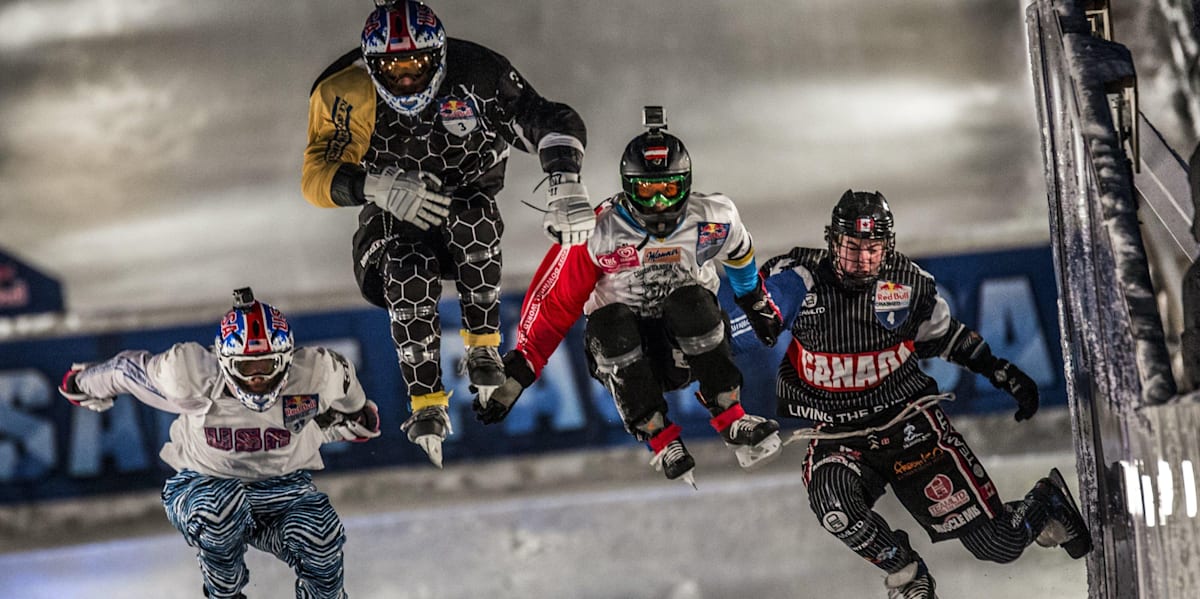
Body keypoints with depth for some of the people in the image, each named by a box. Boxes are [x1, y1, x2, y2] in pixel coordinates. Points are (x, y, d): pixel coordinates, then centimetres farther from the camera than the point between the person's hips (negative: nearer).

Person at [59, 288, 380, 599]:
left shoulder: (317, 375, -21)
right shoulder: (191, 376, -26)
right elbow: (128, 369, -7)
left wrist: (357, 416, 27)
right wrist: (82, 384, 12)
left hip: (282, 486, 2)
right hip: (203, 482, -2)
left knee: (320, 536, -28)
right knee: (221, 506, -38)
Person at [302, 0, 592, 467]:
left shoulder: (475, 73, -23)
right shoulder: (347, 93, -21)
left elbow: (550, 122, -23)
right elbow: (318, 176, -23)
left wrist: (565, 184, -42)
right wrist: (376, 187, -43)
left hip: (468, 205, 0)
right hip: (393, 218, 0)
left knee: (471, 220, -35)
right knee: (409, 272, -30)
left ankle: (483, 348, -16)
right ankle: (427, 405, -22)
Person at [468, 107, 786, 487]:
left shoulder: (712, 221, -9)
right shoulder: (599, 234, -16)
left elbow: (740, 254, 15)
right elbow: (553, 301, -11)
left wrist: (758, 303, 32)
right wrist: (519, 369, -16)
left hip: (686, 352, 1)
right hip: (625, 356, -1)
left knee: (689, 301, -31)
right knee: (610, 320, -34)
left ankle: (732, 420, -24)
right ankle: (661, 441, -33)